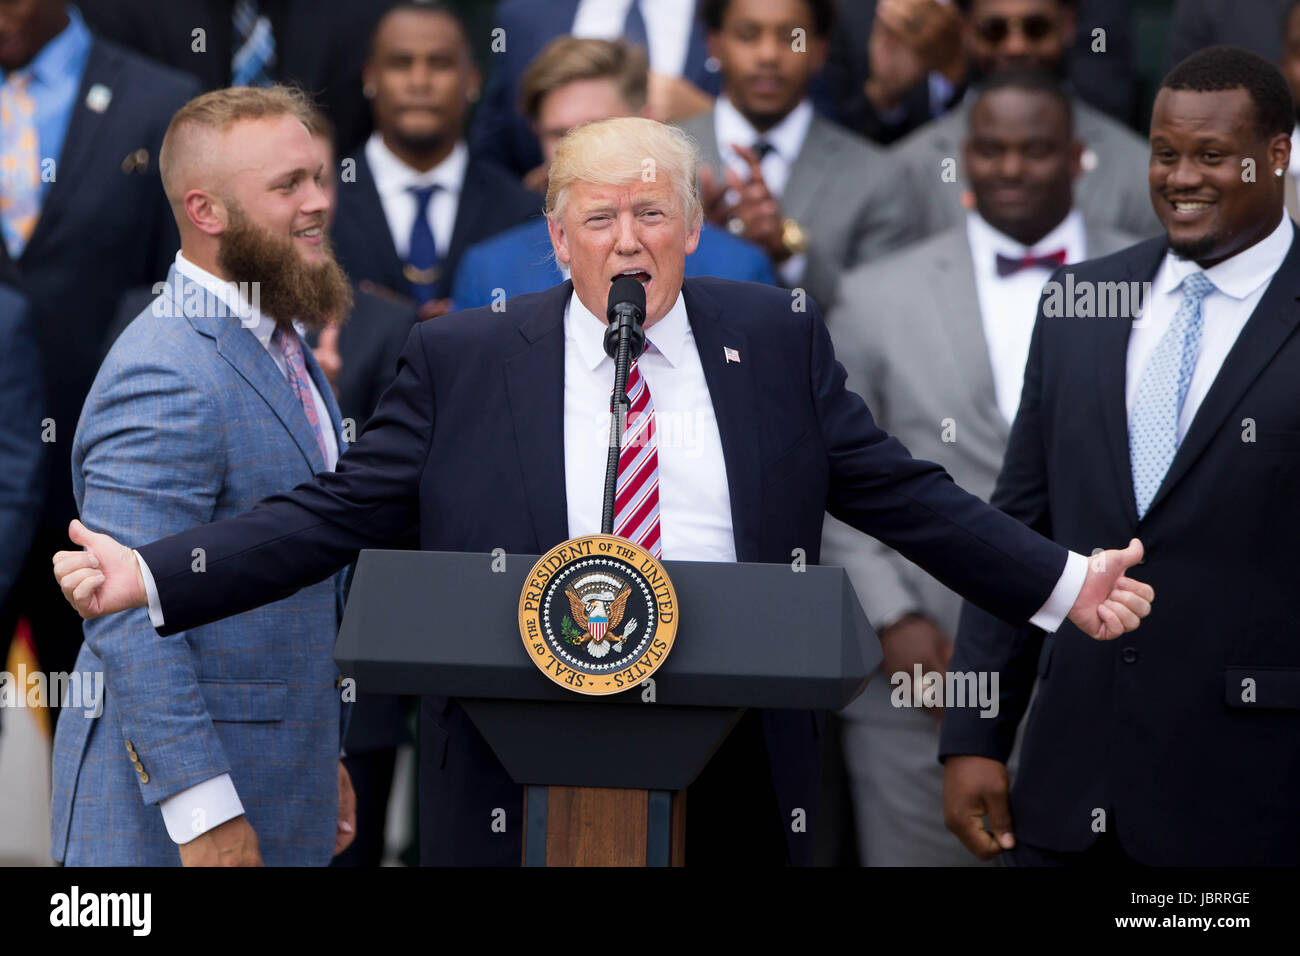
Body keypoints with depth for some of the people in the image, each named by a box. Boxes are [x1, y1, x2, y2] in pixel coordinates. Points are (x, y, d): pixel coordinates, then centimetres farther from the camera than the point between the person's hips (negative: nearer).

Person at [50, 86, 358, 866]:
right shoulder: (166, 378, -19)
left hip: (280, 796, 9)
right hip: (172, 807, -9)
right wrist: (205, 817, -25)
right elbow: (133, 624, -24)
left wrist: (324, 761, 22)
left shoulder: (282, 350, 14)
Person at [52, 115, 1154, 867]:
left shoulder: (775, 341, 8)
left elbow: (905, 495, 11)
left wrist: (1065, 583, 5)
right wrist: (150, 577, -10)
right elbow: (332, 515, 1)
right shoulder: (463, 360, 3)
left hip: (735, 781, 1)